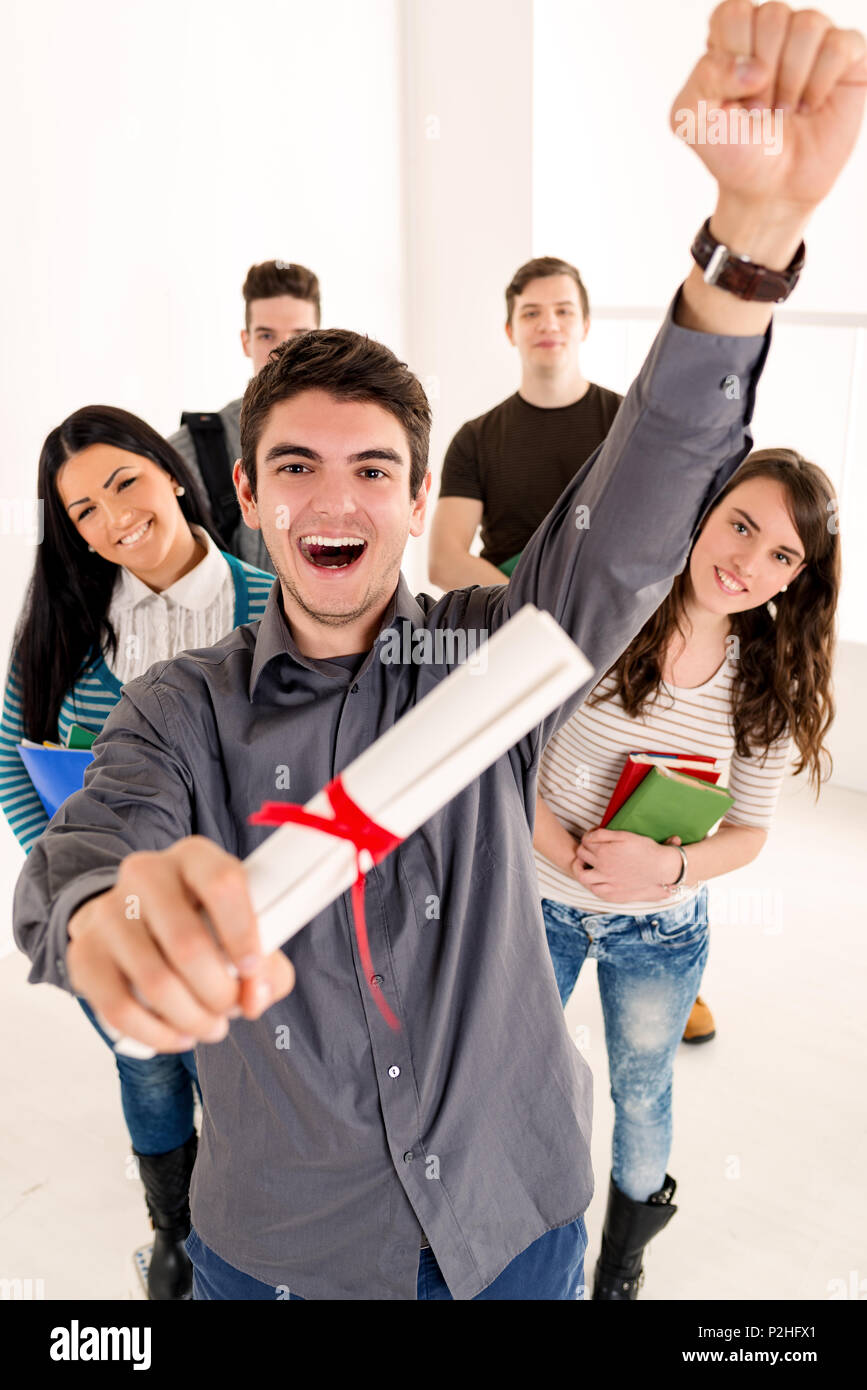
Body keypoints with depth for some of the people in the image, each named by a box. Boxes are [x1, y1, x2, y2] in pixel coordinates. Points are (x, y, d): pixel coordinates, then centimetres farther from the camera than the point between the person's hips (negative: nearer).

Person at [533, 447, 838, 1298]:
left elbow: (749, 830, -4)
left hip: (660, 930, 2)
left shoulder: (768, 685, -11)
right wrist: (568, 851, -27)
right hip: (541, 902, -1)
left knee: (640, 1098, 22)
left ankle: (622, 1261, 53)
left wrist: (669, 865, -24)